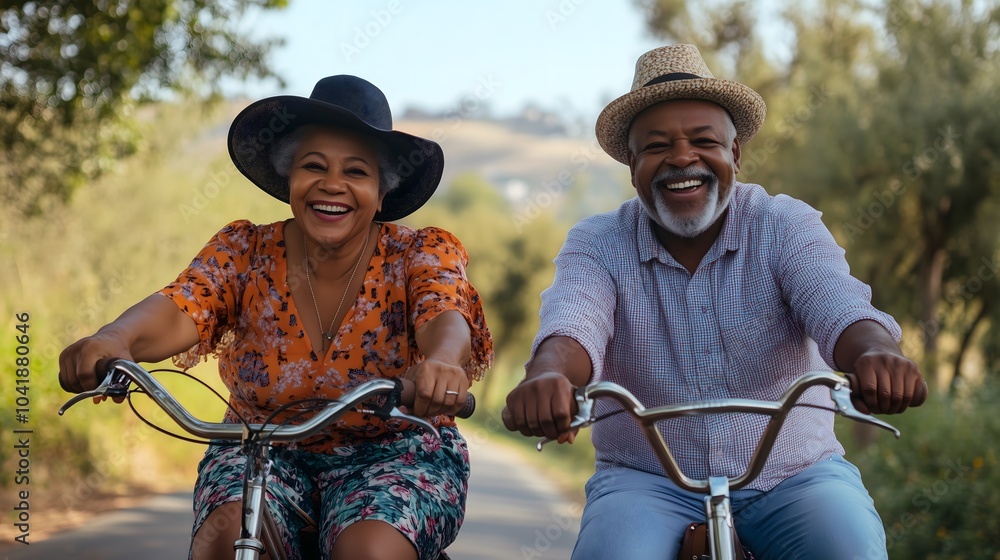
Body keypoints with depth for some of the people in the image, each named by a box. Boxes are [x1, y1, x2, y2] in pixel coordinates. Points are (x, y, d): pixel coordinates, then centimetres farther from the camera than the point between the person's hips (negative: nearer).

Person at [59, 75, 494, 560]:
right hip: (263, 452, 2)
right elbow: (180, 308, -20)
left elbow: (446, 316, -27)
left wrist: (442, 361, -52)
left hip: (396, 453, -1)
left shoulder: (422, 253, -7)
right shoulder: (245, 252, -3)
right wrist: (113, 340, -43)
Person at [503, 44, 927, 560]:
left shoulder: (786, 226, -2)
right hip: (647, 480, 0)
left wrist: (876, 355, -44)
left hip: (793, 473, 0)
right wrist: (548, 376, -45)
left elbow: (838, 309, -20)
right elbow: (571, 325, -21)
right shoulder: (597, 245, -2)